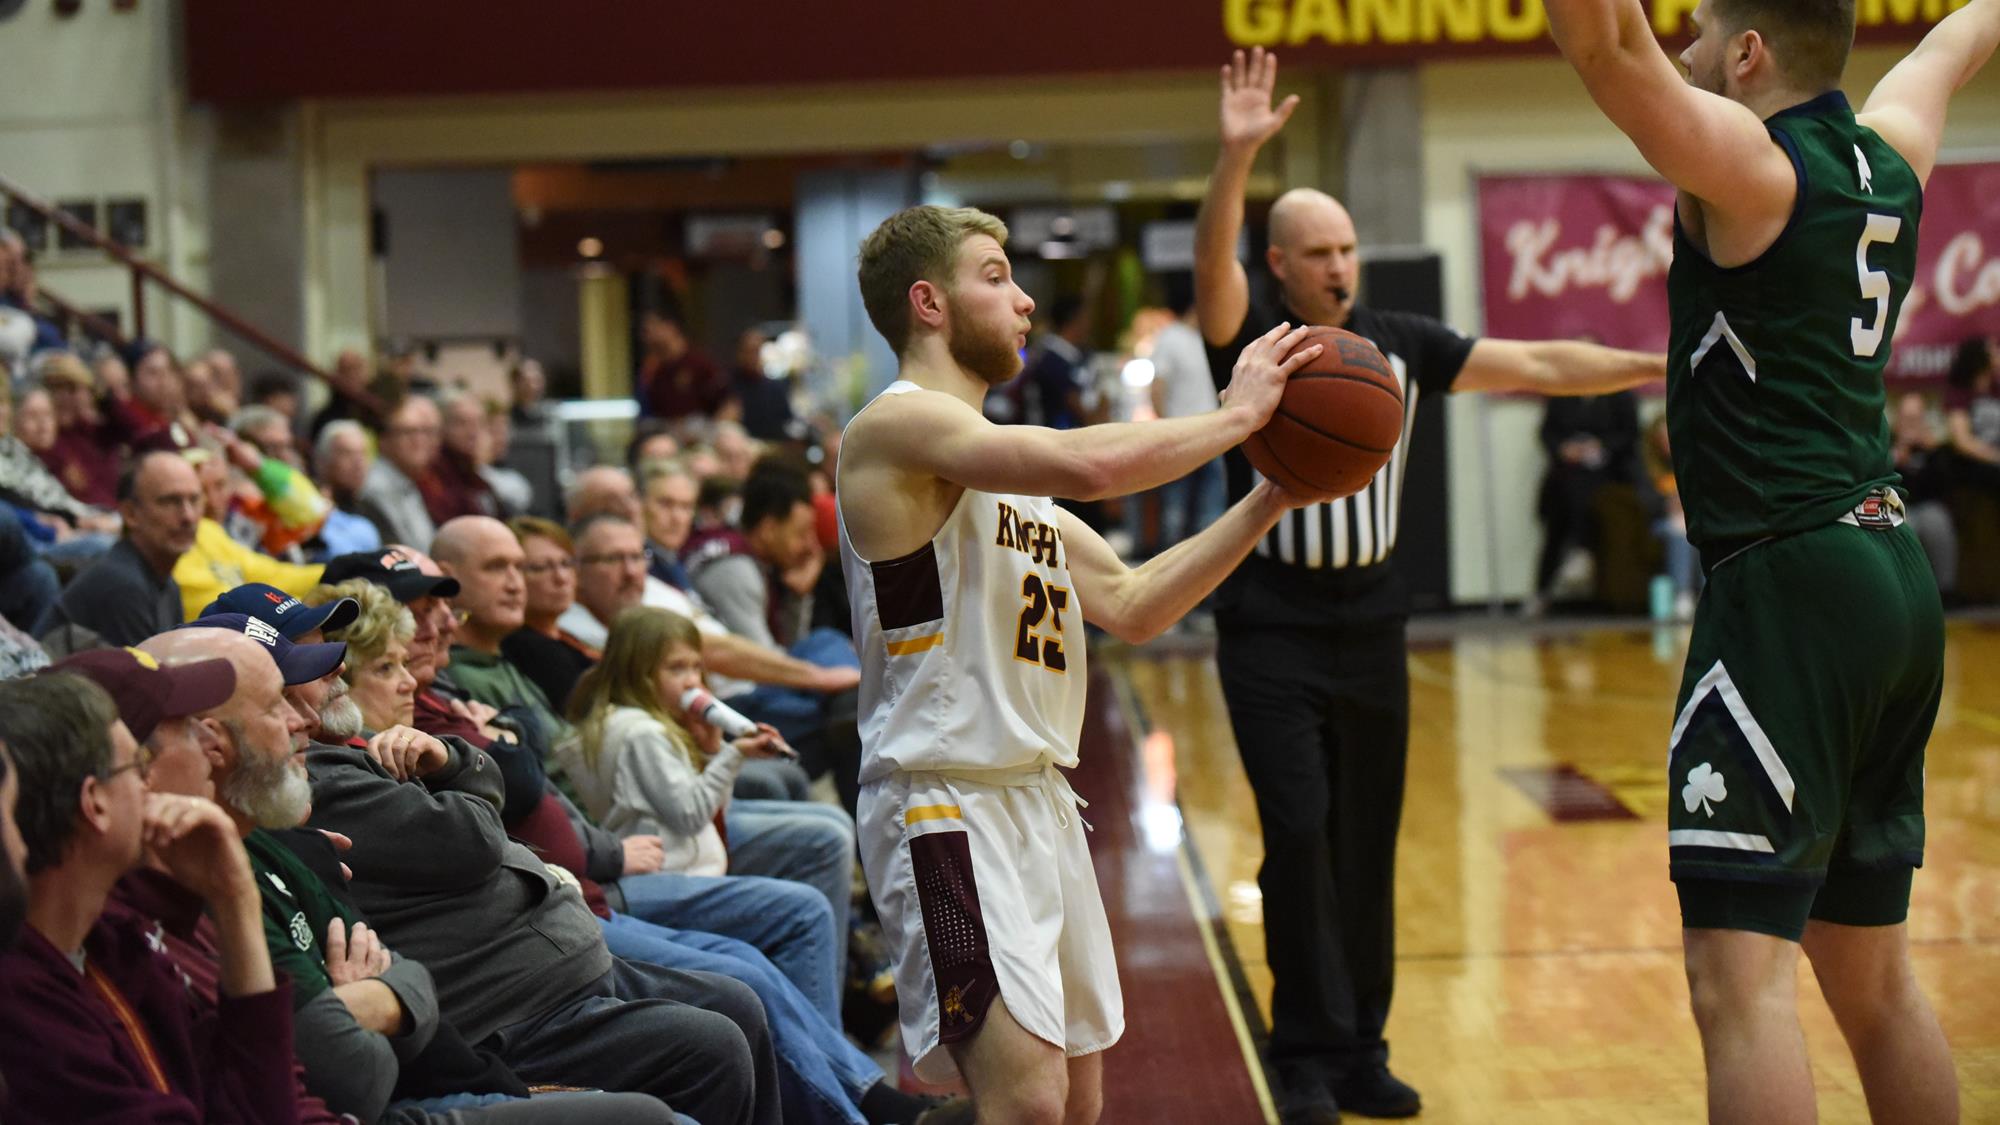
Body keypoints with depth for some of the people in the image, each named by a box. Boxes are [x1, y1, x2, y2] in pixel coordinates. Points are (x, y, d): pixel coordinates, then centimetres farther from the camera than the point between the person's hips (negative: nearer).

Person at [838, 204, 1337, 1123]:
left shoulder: (1006, 467, 19)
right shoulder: (897, 425, -11)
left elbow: (1130, 606, 19)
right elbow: (1090, 463, -25)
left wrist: (1267, 501, 11)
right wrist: (1238, 415, -10)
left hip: (1039, 801, 10)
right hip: (945, 806, -10)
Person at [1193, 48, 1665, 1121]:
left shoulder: (1399, 342, 6)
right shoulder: (1249, 340, -5)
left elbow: (1538, 365, 7)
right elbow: (1213, 265, -25)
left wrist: (1672, 364, 2)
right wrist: (1238, 155, -41)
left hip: (1370, 632, 4)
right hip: (1272, 637, -4)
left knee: (1367, 849, 7)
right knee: (1299, 837, -9)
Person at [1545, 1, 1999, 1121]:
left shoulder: (1749, 162, -8)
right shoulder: (1893, 153, 14)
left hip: (1788, 583, -9)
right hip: (1894, 577, 9)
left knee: (1740, 978, -13)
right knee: (1875, 977, 16)